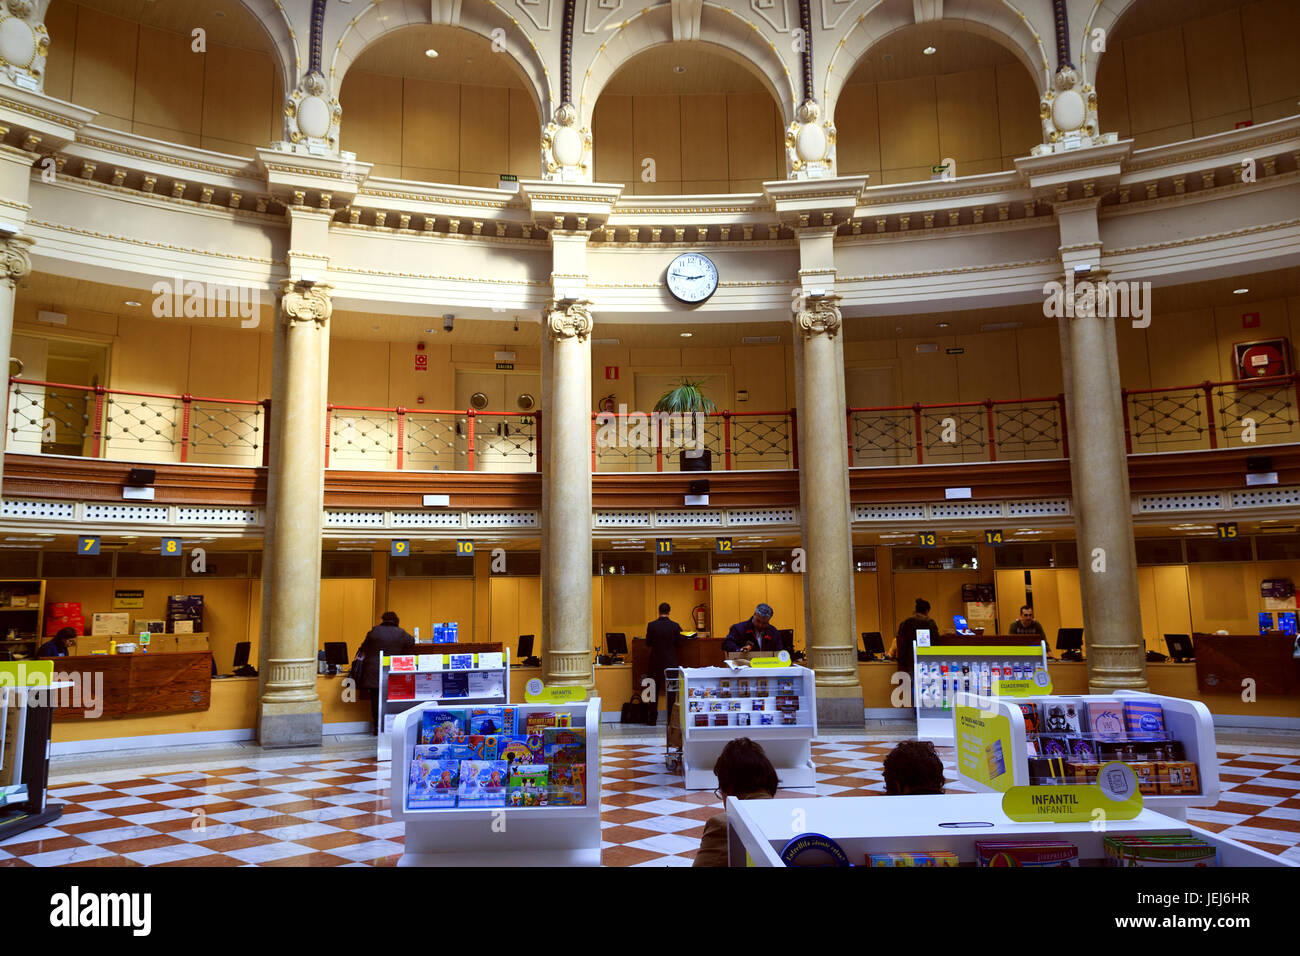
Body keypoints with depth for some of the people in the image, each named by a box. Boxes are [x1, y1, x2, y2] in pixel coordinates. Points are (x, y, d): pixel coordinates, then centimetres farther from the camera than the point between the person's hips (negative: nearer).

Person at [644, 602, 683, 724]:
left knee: (654, 690, 12)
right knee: (671, 691, 7)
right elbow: (679, 644, -1)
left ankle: (653, 718, 14)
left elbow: (648, 642, 1)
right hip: (670, 661, -1)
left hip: (656, 662, 1)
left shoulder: (651, 625, -8)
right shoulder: (675, 626, -9)